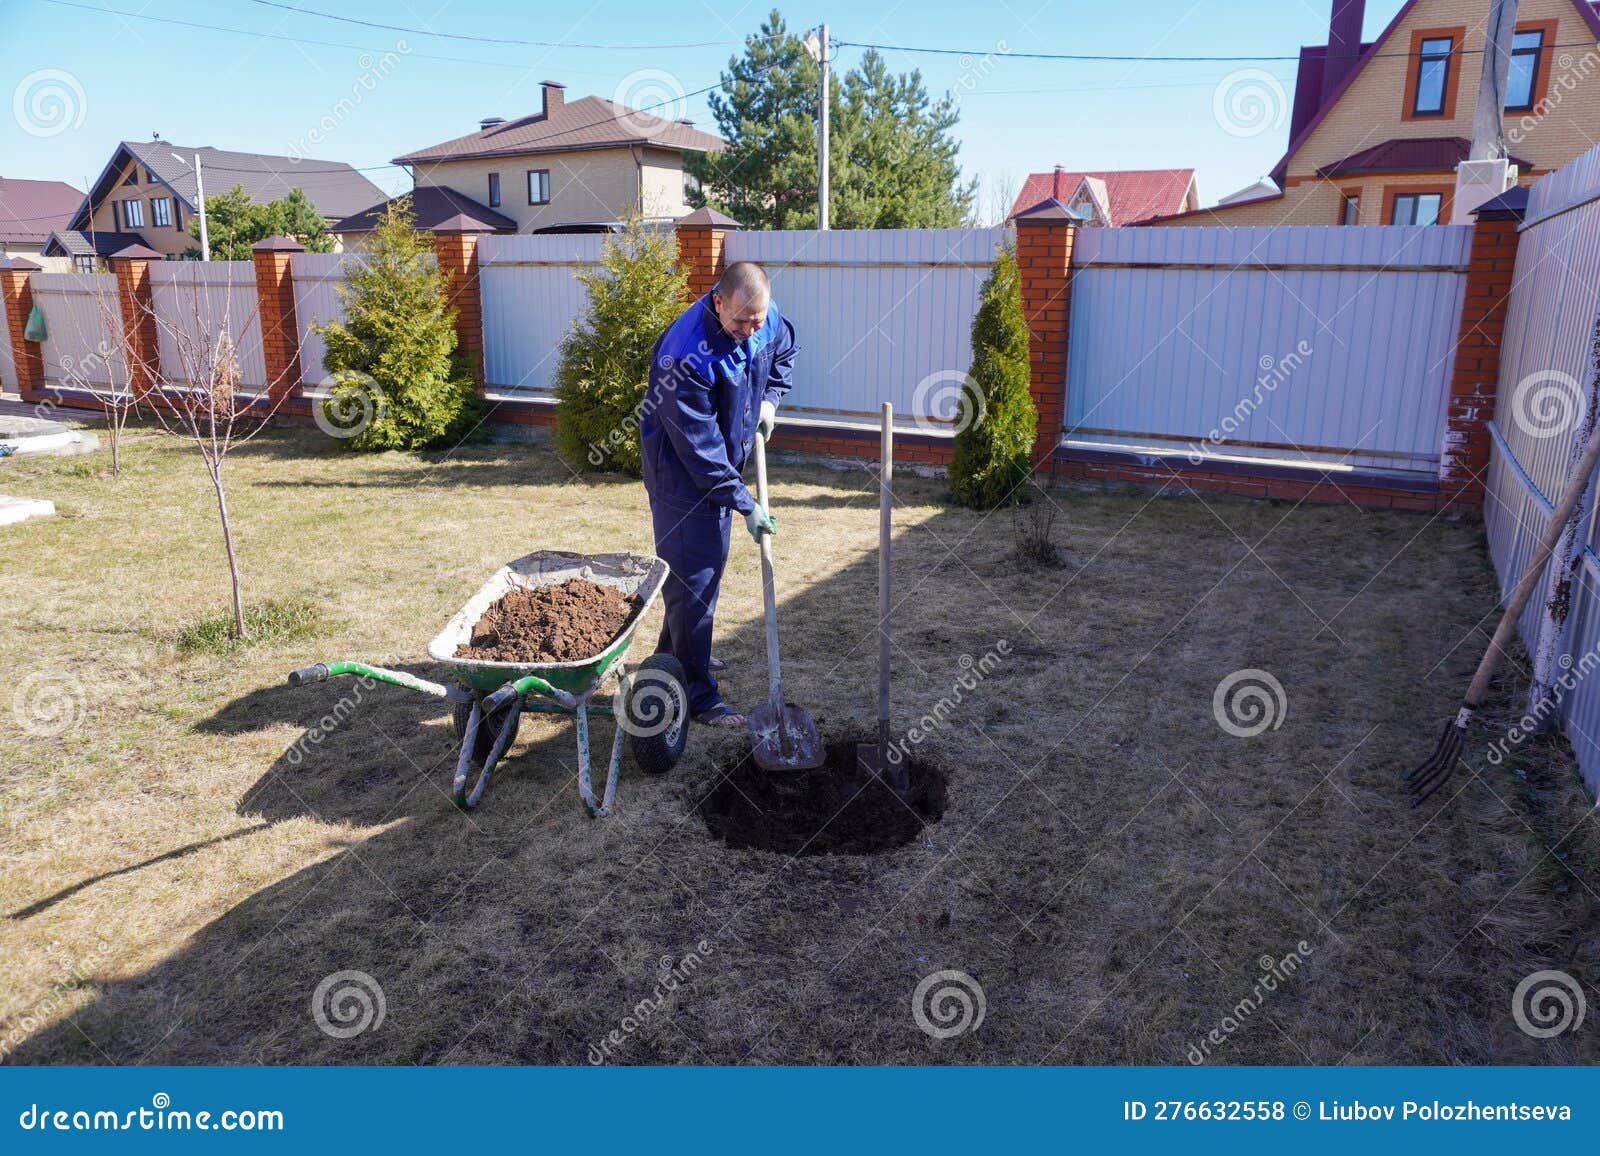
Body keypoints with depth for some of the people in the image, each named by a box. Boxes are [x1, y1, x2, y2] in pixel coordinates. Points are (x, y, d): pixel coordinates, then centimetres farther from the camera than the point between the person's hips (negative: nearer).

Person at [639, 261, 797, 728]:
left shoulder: (768, 319, -10)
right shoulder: (686, 354, -33)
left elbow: (785, 352, 16)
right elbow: (700, 446, -29)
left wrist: (770, 397, 0)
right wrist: (744, 503, -25)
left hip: (724, 463, 8)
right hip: (681, 470, -8)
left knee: (711, 561, 20)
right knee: (691, 576, -5)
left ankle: (676, 651, 40)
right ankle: (697, 693, 3)